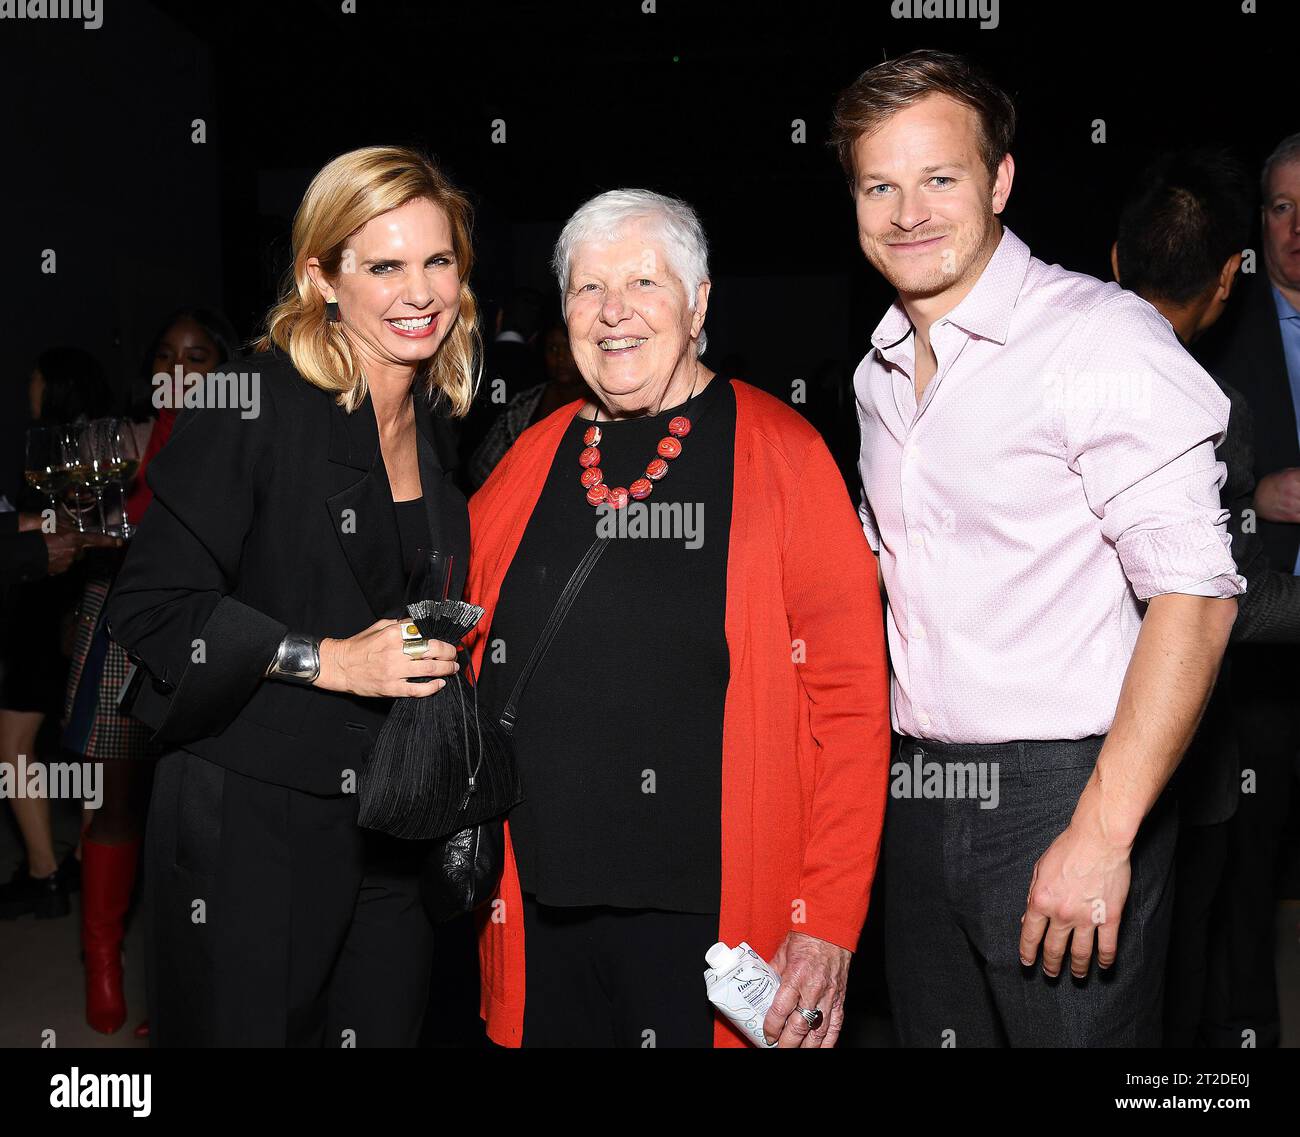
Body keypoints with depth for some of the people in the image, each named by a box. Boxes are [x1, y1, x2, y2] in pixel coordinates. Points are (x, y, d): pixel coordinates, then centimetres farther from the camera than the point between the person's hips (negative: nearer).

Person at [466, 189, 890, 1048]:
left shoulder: (783, 453, -4)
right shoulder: (531, 460, 8)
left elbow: (851, 702, -8)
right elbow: (464, 661, 18)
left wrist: (829, 924, -13)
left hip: (709, 917, -3)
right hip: (539, 912, 4)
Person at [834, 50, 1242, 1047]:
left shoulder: (1101, 337, -12)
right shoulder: (881, 372, 11)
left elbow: (1194, 594, -17)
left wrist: (1101, 833, -21)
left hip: (1065, 792, -6)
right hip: (920, 793, 7)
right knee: (936, 1035, 15)